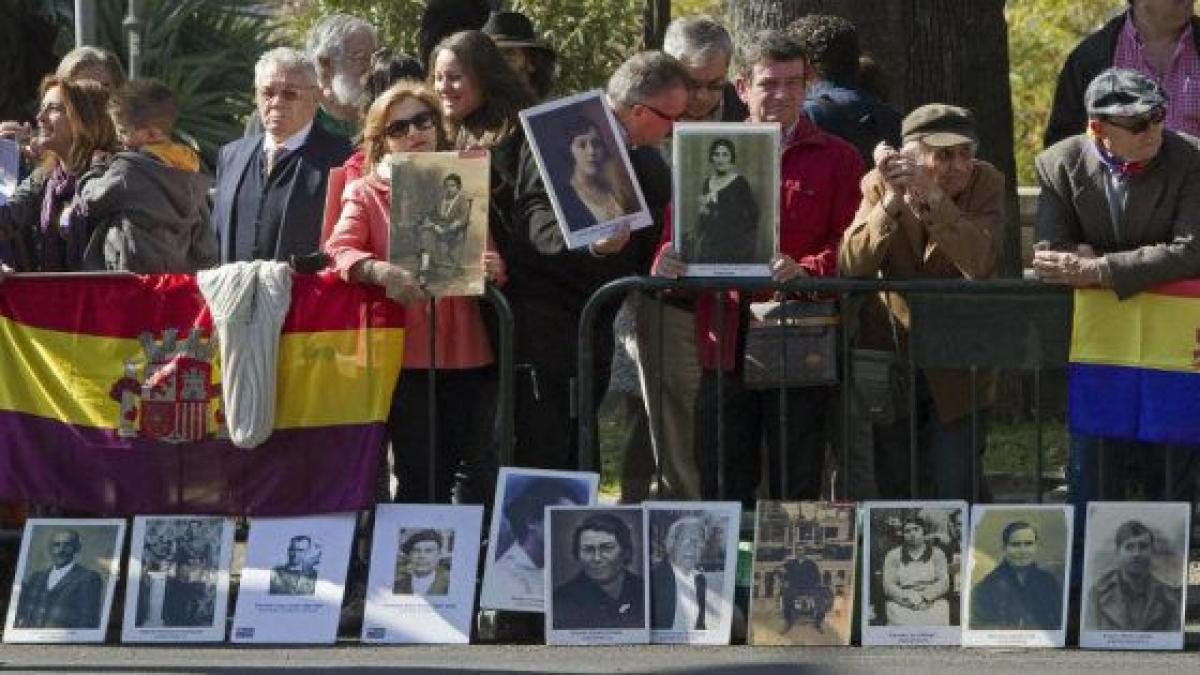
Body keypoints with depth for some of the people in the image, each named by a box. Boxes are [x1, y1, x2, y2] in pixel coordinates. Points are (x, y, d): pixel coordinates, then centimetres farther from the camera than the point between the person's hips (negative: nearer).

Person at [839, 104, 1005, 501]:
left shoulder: (985, 184, -10)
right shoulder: (878, 185, -7)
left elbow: (980, 264, -27)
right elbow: (850, 267, -20)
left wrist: (933, 198, -35)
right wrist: (892, 201, -32)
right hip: (888, 358, 2)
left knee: (955, 490, -4)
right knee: (891, 490, 11)